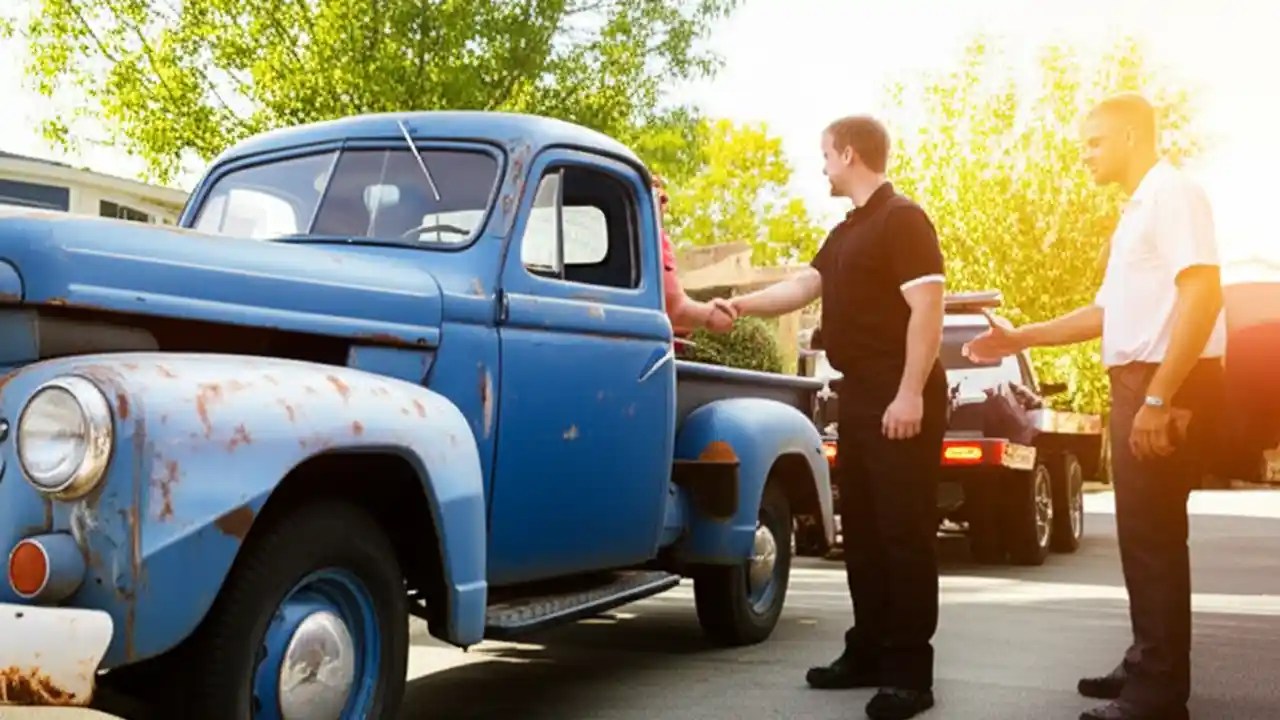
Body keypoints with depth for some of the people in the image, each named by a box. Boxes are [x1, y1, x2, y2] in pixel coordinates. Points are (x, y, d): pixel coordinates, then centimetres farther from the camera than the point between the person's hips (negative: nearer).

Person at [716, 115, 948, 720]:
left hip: (901, 399, -10)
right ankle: (868, 652, 21)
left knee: (904, 531, -6)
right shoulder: (846, 231, 19)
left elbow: (927, 307, -17)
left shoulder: (902, 218, -10)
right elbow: (803, 286, 19)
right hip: (860, 396, 10)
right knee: (862, 529, 12)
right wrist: (740, 305, 10)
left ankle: (910, 670, 0)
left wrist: (911, 393, -22)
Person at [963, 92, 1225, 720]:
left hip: (1170, 386, -10)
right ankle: (1148, 667, 25)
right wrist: (1022, 338, 22)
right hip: (1139, 384, 10)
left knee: (1154, 534, -7)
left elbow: (1203, 294, -21)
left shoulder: (1173, 193, -10)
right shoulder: (1136, 210, 20)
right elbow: (1107, 314, 26)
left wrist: (1158, 398, -25)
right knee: (1143, 532, 14)